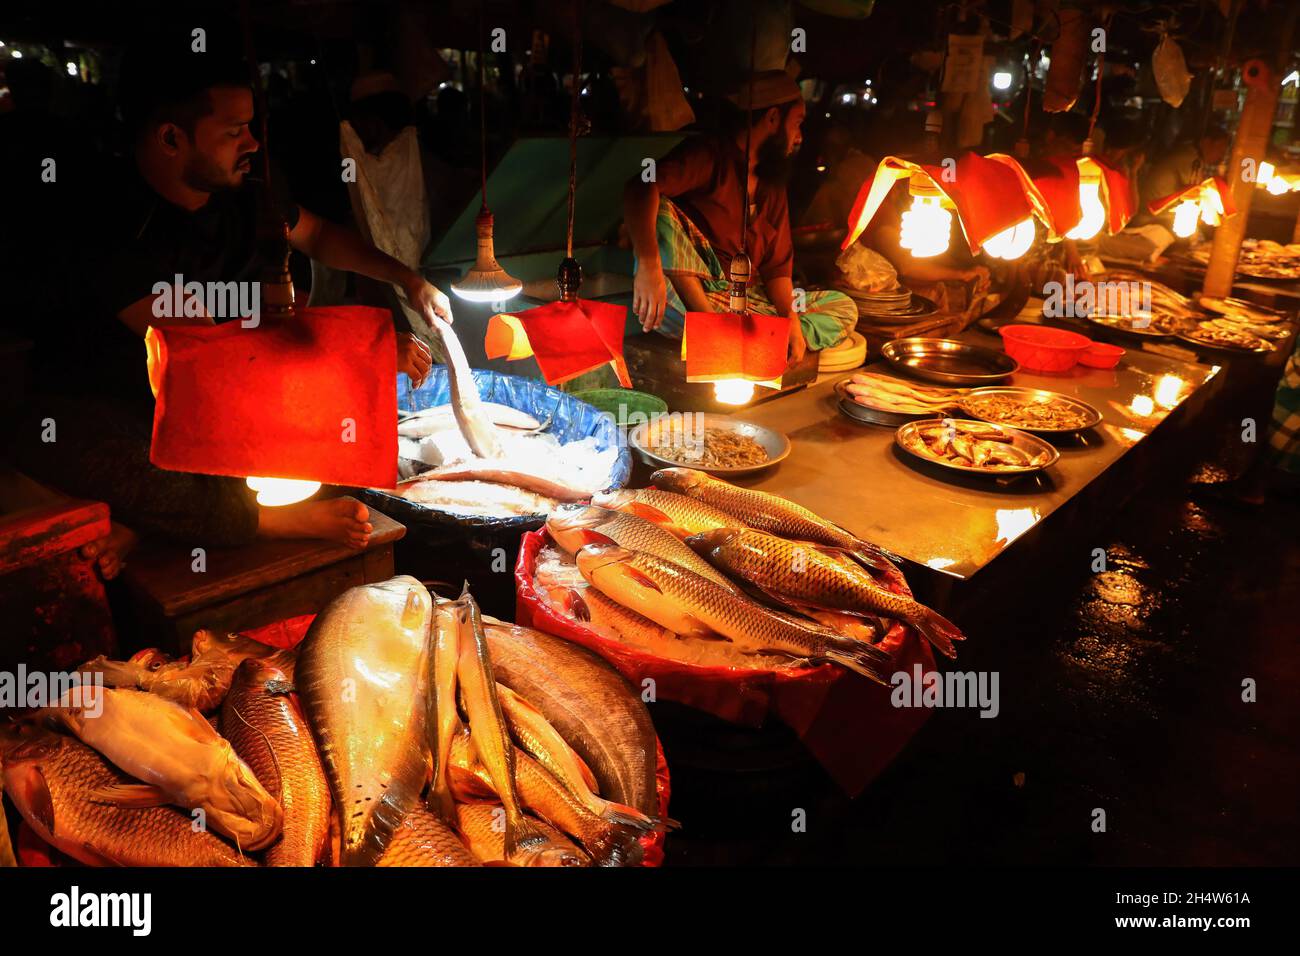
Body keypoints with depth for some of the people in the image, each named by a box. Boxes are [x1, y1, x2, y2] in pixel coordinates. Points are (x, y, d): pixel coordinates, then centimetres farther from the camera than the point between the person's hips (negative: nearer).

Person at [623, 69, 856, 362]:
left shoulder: (773, 186, 20)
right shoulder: (709, 154, -4)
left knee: (844, 308, 0)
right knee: (661, 210, -28)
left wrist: (790, 319, -8)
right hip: (686, 295, -7)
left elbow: (777, 265, 13)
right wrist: (648, 264, -41)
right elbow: (640, 189, -23)